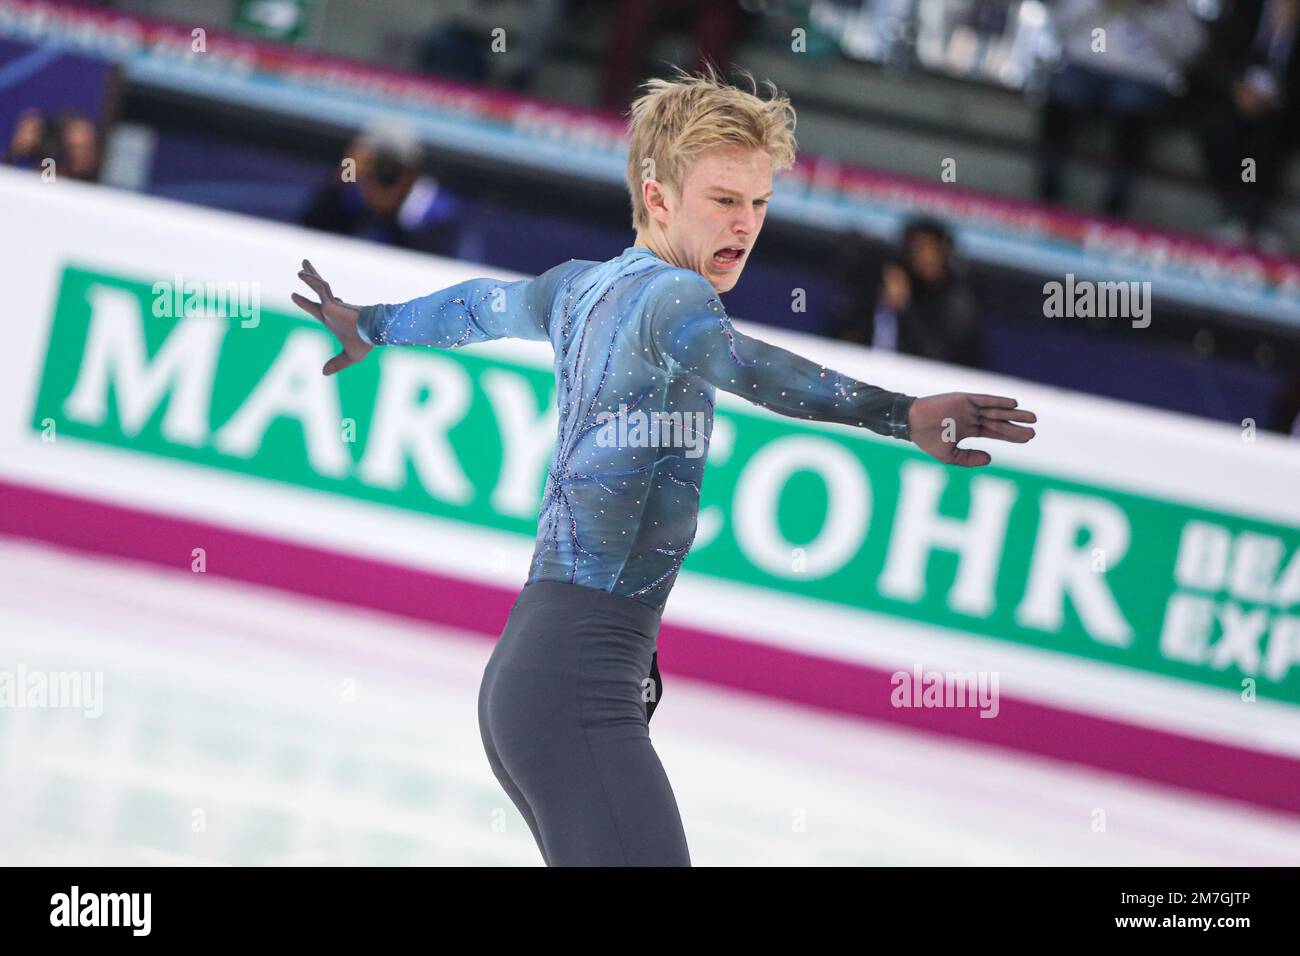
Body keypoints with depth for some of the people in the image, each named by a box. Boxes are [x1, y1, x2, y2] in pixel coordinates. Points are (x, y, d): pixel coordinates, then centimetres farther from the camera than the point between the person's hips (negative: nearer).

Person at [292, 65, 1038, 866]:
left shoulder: (580, 288, 19)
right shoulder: (672, 296, -10)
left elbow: (475, 306, 40)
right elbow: (737, 361, -33)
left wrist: (371, 327, 61)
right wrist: (900, 415, -47)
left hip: (527, 660, 10)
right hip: (579, 684, -10)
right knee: (646, 856, -21)